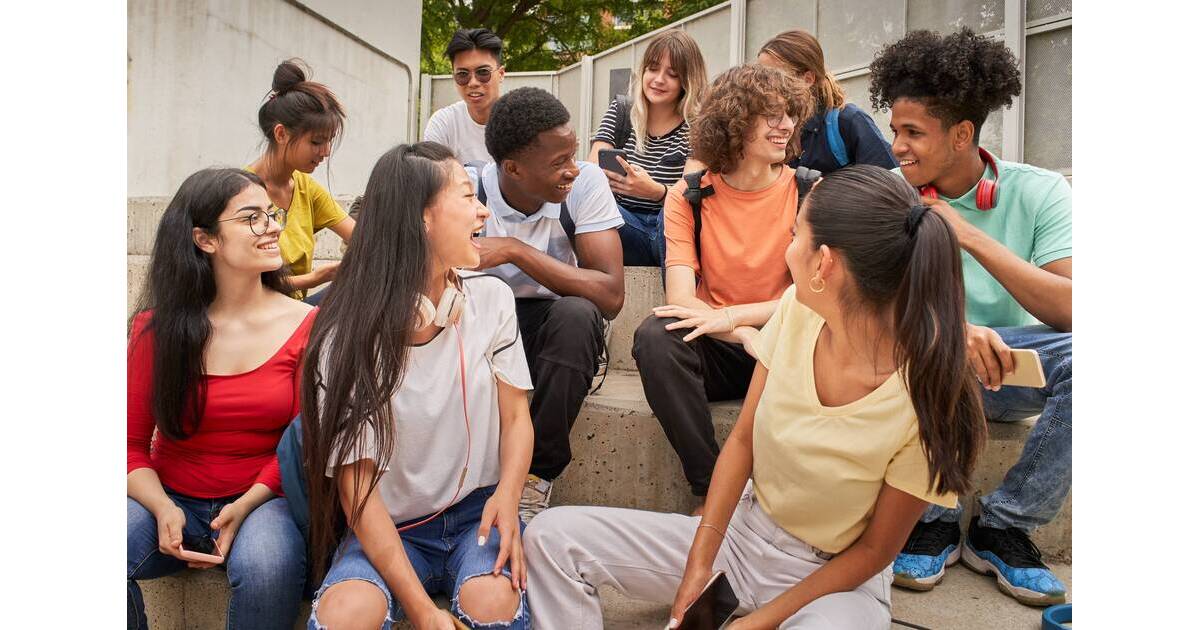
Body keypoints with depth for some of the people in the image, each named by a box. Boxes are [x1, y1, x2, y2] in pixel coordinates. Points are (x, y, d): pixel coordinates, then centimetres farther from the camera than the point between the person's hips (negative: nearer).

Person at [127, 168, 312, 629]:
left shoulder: (305, 325, -5)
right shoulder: (155, 327, 0)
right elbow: (132, 444, 2)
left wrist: (246, 505, -18)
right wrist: (163, 509, -17)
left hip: (263, 499, -2)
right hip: (171, 499, 2)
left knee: (266, 566, -35)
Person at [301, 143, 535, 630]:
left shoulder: (491, 299, -4)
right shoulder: (349, 336, -12)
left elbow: (515, 416, 4)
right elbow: (356, 487, -13)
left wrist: (507, 496, -19)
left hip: (477, 512, 2)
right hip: (390, 527, -1)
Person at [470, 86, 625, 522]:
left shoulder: (585, 183, -15)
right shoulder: (472, 188, -12)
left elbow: (611, 296, -25)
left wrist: (515, 250, -29)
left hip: (554, 332, -1)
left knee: (576, 313, -35)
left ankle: (537, 474, -18)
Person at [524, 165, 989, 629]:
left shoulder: (926, 394, -25)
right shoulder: (797, 310, -13)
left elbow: (875, 549, -13)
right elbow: (741, 440, -2)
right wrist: (700, 562, -7)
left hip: (833, 580, -4)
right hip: (740, 529, 5)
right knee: (552, 536, -8)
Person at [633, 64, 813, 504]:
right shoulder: (689, 196, -1)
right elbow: (681, 299, -12)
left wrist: (729, 316, -23)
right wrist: (749, 337, -28)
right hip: (716, 353, 1)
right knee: (656, 336, -30)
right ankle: (710, 487, -20)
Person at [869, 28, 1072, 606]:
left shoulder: (1038, 193, -5)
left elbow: (1070, 310, -18)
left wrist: (969, 235, -23)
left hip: (1007, 372, 0)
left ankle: (1004, 527, -10)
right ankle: (934, 521, -11)